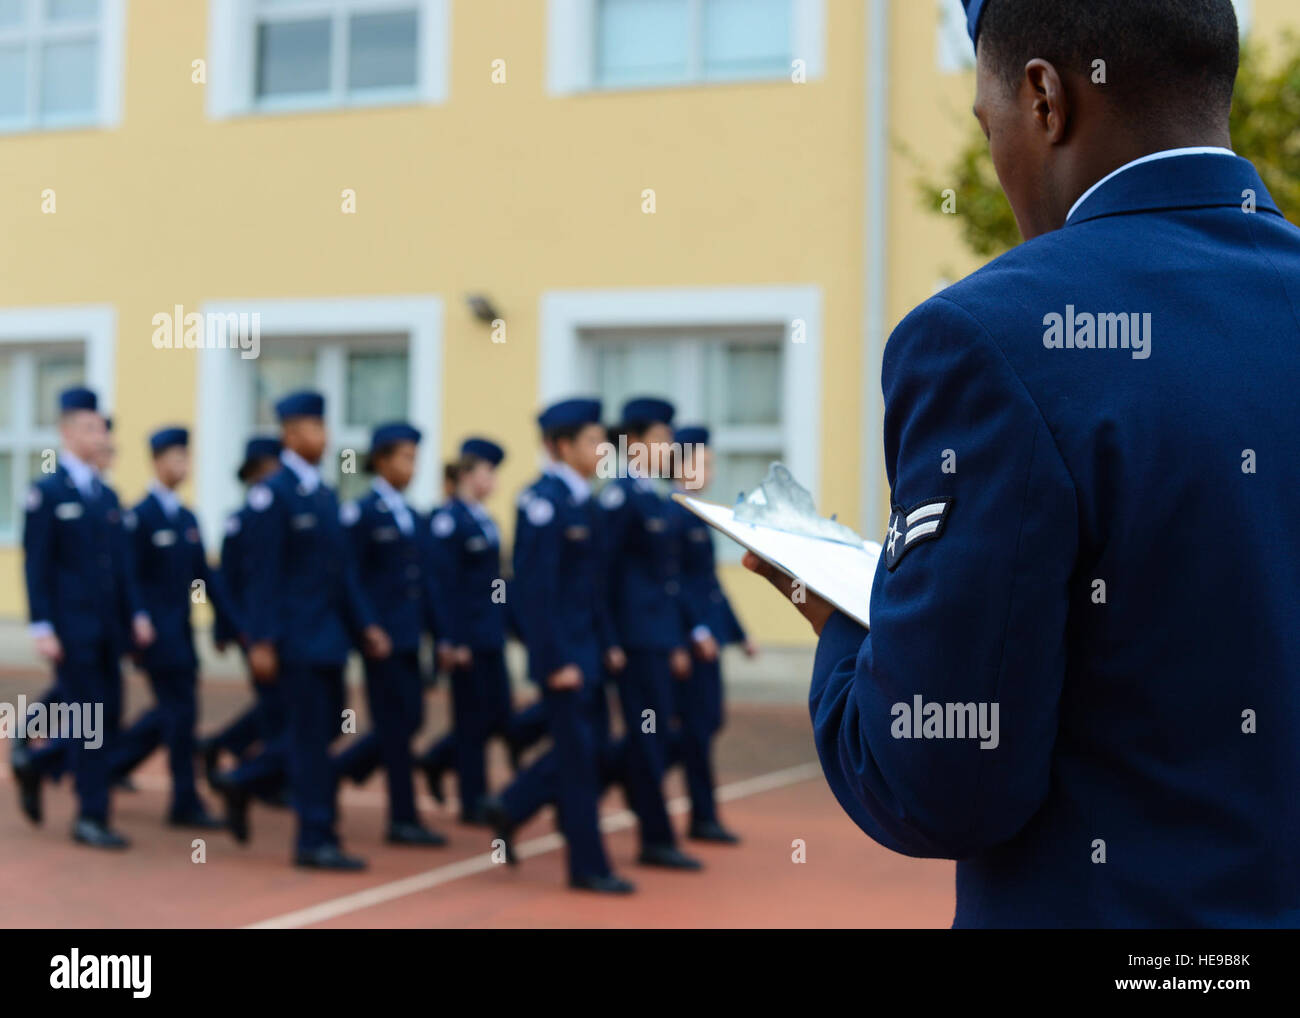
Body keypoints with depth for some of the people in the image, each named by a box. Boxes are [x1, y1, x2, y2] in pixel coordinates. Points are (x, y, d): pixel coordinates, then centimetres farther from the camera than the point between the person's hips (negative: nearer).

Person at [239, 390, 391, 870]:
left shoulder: (326, 494, 15)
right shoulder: (272, 494, -9)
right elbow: (265, 573, -13)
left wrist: (366, 624, 10)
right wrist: (262, 642, -16)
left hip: (330, 635, 8)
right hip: (298, 636, -8)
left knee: (324, 735, 10)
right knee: (312, 736, -5)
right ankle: (316, 839, 1)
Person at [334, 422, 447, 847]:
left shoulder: (412, 517, 15)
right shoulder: (361, 512, -8)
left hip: (408, 636, 8)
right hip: (381, 635, -8)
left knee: (407, 721, 8)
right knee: (397, 724, -4)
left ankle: (333, 773, 23)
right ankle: (403, 819, 4)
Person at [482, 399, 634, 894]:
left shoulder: (583, 500, 11)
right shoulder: (543, 501, -16)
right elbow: (535, 588, -20)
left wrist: (605, 644, 13)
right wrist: (557, 661, -21)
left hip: (588, 646, 9)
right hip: (562, 649, -9)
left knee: (590, 743, 14)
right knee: (579, 752, -1)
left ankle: (509, 807, 29)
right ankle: (588, 866, 8)